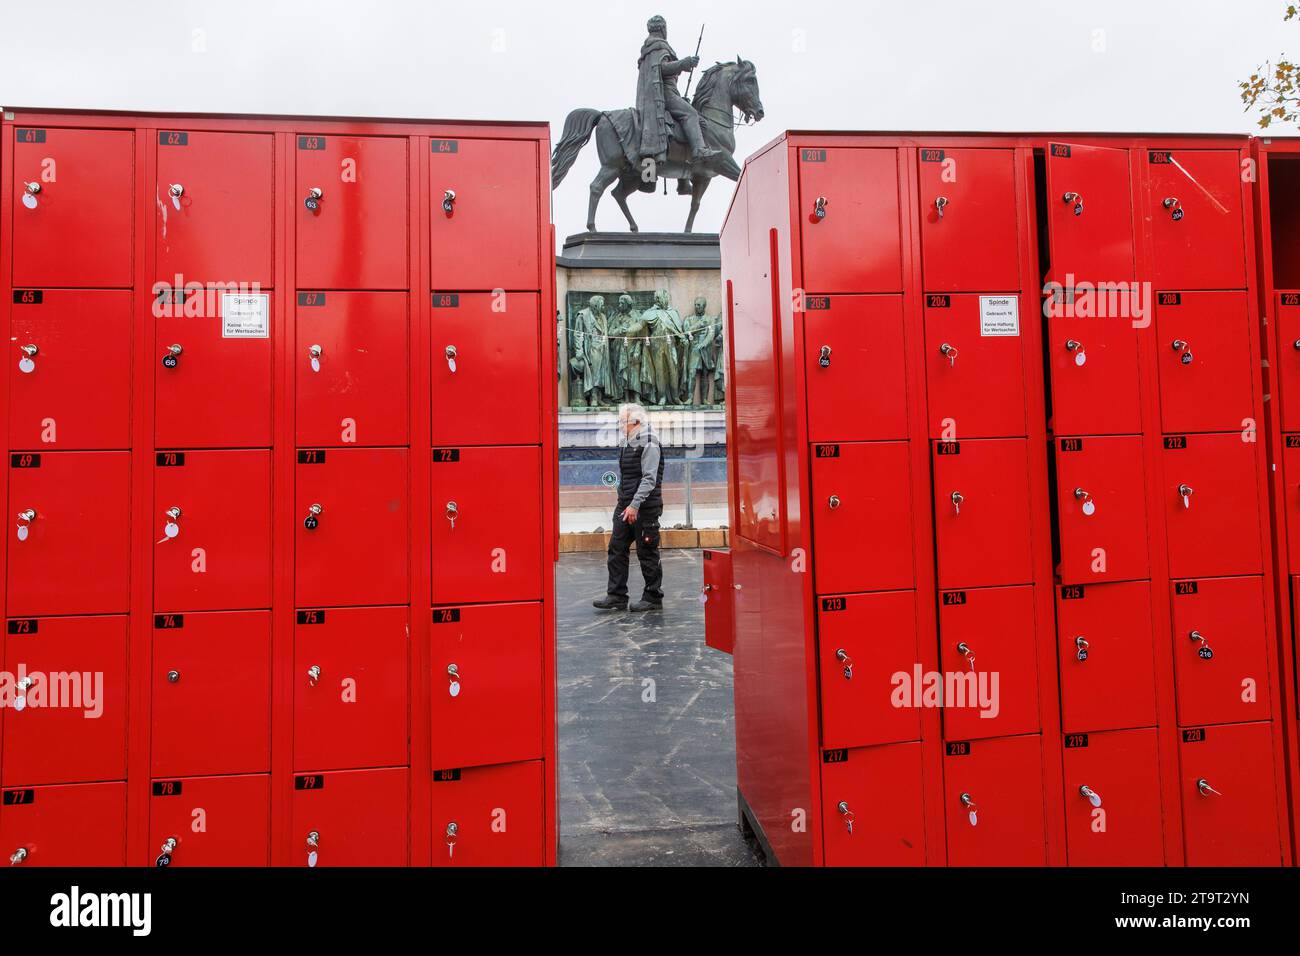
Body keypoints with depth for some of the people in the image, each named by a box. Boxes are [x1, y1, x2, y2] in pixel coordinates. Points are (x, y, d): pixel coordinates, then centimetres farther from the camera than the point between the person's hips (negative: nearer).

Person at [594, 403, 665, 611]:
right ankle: (616, 596, 11)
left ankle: (653, 598, 12)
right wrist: (623, 503, 17)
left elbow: (649, 479, -19)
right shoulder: (626, 444, 15)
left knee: (647, 554, 0)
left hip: (645, 508, -8)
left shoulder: (649, 445, -12)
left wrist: (635, 505, -25)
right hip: (625, 506, 9)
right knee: (617, 549, 5)